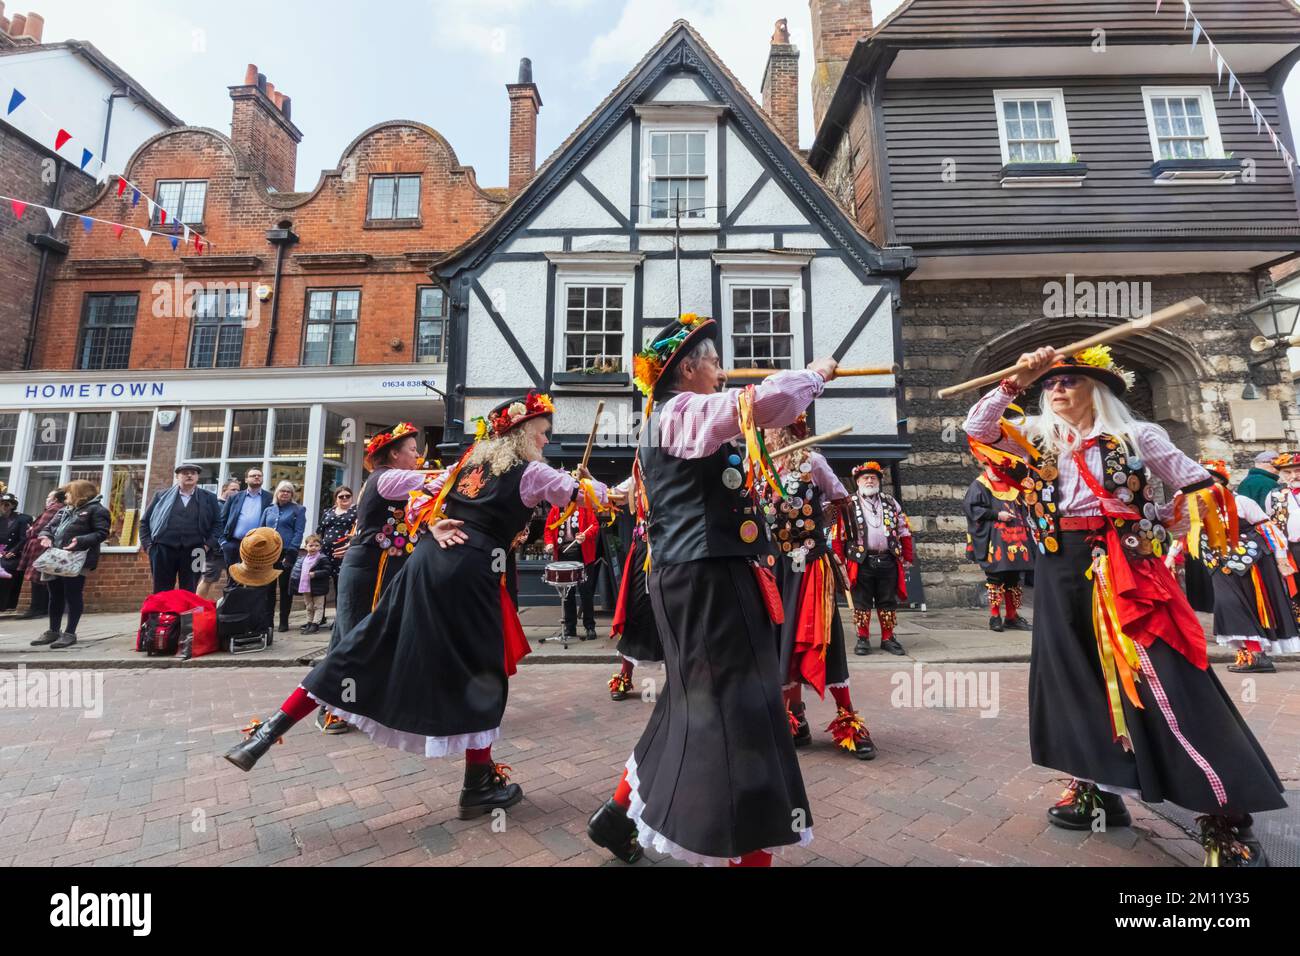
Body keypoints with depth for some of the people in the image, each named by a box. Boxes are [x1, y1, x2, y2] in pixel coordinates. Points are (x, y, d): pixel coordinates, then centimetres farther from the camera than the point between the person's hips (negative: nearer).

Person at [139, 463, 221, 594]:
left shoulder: (209, 498, 9)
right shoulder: (162, 496, 12)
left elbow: (217, 523, 6)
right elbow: (145, 521, 13)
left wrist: (209, 545, -5)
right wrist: (147, 544, 2)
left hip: (193, 552, -1)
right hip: (163, 550, 1)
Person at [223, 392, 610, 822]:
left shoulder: (468, 461, 20)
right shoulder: (531, 472, 2)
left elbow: (420, 501, 18)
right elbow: (589, 494, 8)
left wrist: (434, 527, 4)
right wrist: (595, 485, 29)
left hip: (427, 560, 7)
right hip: (471, 572, -6)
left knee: (365, 647, 15)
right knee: (481, 671, 6)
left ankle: (270, 730, 20)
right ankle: (480, 783, 18)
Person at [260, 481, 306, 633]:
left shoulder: (298, 510, 3)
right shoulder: (269, 509, 15)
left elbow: (299, 532, -5)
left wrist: (290, 553, -14)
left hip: (286, 553, -3)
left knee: (285, 587, 2)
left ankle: (284, 621, 10)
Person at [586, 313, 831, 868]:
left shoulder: (662, 420, 20)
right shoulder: (687, 411, -11)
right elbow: (765, 401, -25)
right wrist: (816, 374, -5)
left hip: (690, 575, 11)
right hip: (709, 577, -11)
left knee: (694, 701, 19)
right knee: (738, 705, -2)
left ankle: (620, 815, 34)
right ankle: (749, 849, 11)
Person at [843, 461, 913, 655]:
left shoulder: (891, 503, 13)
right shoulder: (848, 506, 2)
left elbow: (904, 532, 14)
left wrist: (907, 558, 9)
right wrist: (840, 560, -9)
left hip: (888, 561, 3)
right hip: (861, 562, -3)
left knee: (888, 602, 10)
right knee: (862, 602, 4)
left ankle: (888, 638, 23)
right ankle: (863, 638, 16)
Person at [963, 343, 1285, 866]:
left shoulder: (1136, 436, 4)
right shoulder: (1037, 440, 8)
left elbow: (1198, 485, 10)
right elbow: (976, 428, -5)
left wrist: (1156, 526, 0)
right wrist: (1016, 379, -13)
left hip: (1123, 568, -3)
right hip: (1060, 572, 3)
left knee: (1165, 683, -6)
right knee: (1075, 678, 10)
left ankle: (1226, 815, 9)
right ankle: (1097, 789, 26)